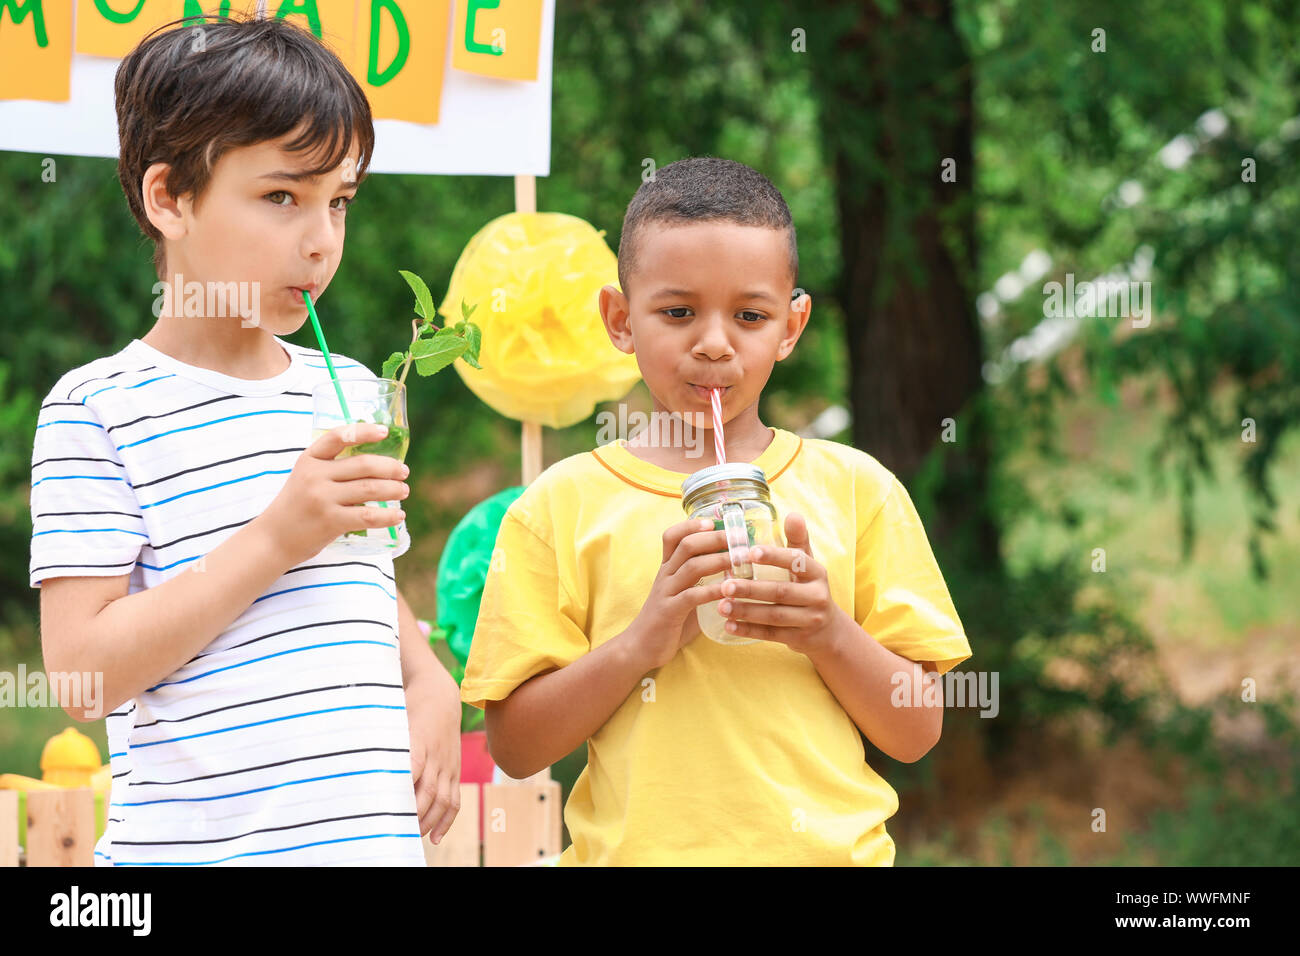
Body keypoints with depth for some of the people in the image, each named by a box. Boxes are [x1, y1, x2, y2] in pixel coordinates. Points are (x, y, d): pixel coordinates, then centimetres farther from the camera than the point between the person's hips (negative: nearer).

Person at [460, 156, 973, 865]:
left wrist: (828, 633, -12)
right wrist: (640, 641, -14)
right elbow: (514, 747, -2)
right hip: (639, 848, -2)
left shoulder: (855, 489, 5)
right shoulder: (562, 506, 2)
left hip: (827, 848, 2)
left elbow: (916, 733, 4)